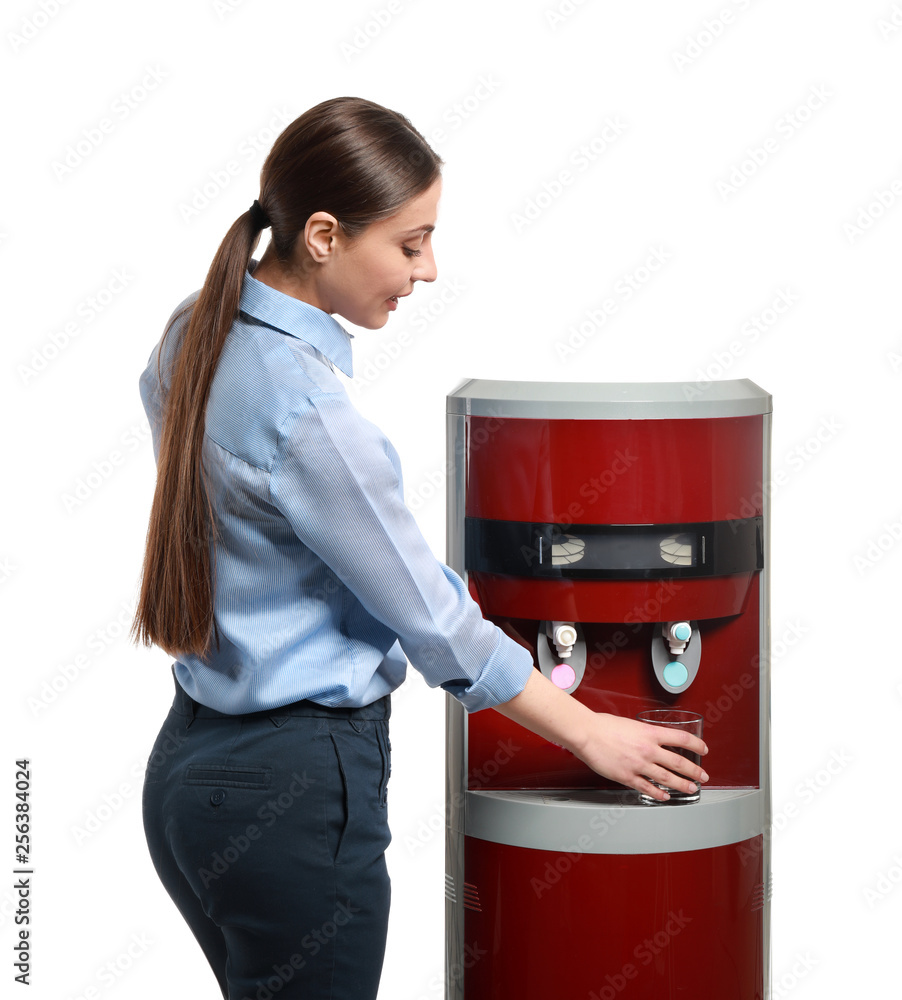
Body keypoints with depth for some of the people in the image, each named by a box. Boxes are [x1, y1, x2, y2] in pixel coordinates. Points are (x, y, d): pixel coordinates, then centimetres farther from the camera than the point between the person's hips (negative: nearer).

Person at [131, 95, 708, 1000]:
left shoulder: (196, 335, 4)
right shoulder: (305, 412, -23)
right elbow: (436, 628, -15)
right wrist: (590, 733, -1)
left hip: (192, 758, 9)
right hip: (296, 789, -9)